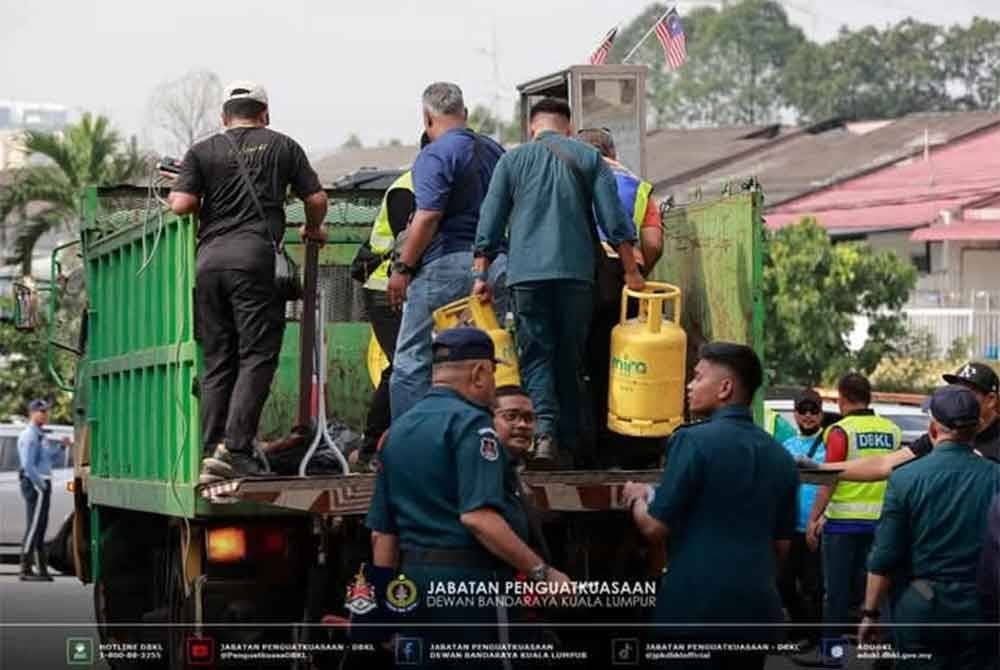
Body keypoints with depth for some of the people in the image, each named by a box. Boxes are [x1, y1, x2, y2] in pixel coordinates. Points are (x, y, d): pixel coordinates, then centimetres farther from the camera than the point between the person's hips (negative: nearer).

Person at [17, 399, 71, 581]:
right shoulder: (29, 436, -13)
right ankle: (26, 570, -10)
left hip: (42, 484, 10)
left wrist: (61, 446, 5)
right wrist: (40, 485, -20)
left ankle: (41, 568, 16)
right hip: (35, 484, -10)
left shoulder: (40, 435, 18)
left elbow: (50, 458, 20)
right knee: (33, 527, -10)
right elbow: (28, 464, -20)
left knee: (40, 527, 12)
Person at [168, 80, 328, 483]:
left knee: (216, 362, 9)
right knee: (257, 355, -4)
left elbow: (181, 205, 2)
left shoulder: (202, 152, 13)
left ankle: (211, 452, 4)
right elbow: (316, 199, 12)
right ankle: (235, 448, -17)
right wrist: (313, 230, 32)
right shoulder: (282, 147, 13)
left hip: (209, 258, 3)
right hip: (254, 254, -3)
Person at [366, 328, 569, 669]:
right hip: (468, 577, -8)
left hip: (413, 577, 8)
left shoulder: (398, 429, 16)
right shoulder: (471, 423, -10)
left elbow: (381, 531, 16)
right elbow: (478, 517, -22)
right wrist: (542, 573, -19)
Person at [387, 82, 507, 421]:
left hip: (447, 266, -7)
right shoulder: (494, 151, 15)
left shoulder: (436, 155, -10)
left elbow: (428, 217, -18)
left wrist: (403, 268, -13)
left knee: (412, 363, -2)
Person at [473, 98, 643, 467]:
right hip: (577, 271, 1)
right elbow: (615, 221, 4)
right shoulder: (589, 158, 10)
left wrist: (481, 274, 8)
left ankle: (544, 432, -19)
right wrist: (630, 270, 7)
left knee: (535, 356, 0)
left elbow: (489, 223, 6)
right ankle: (571, 440, 10)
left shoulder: (512, 160, 10)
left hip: (527, 273, -1)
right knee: (570, 357, 10)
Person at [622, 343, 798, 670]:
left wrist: (636, 498, 11)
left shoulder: (694, 440, -10)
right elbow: (782, 544, 15)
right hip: (757, 609, 6)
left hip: (695, 606, -6)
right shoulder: (780, 457, 10)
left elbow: (655, 527, -9)